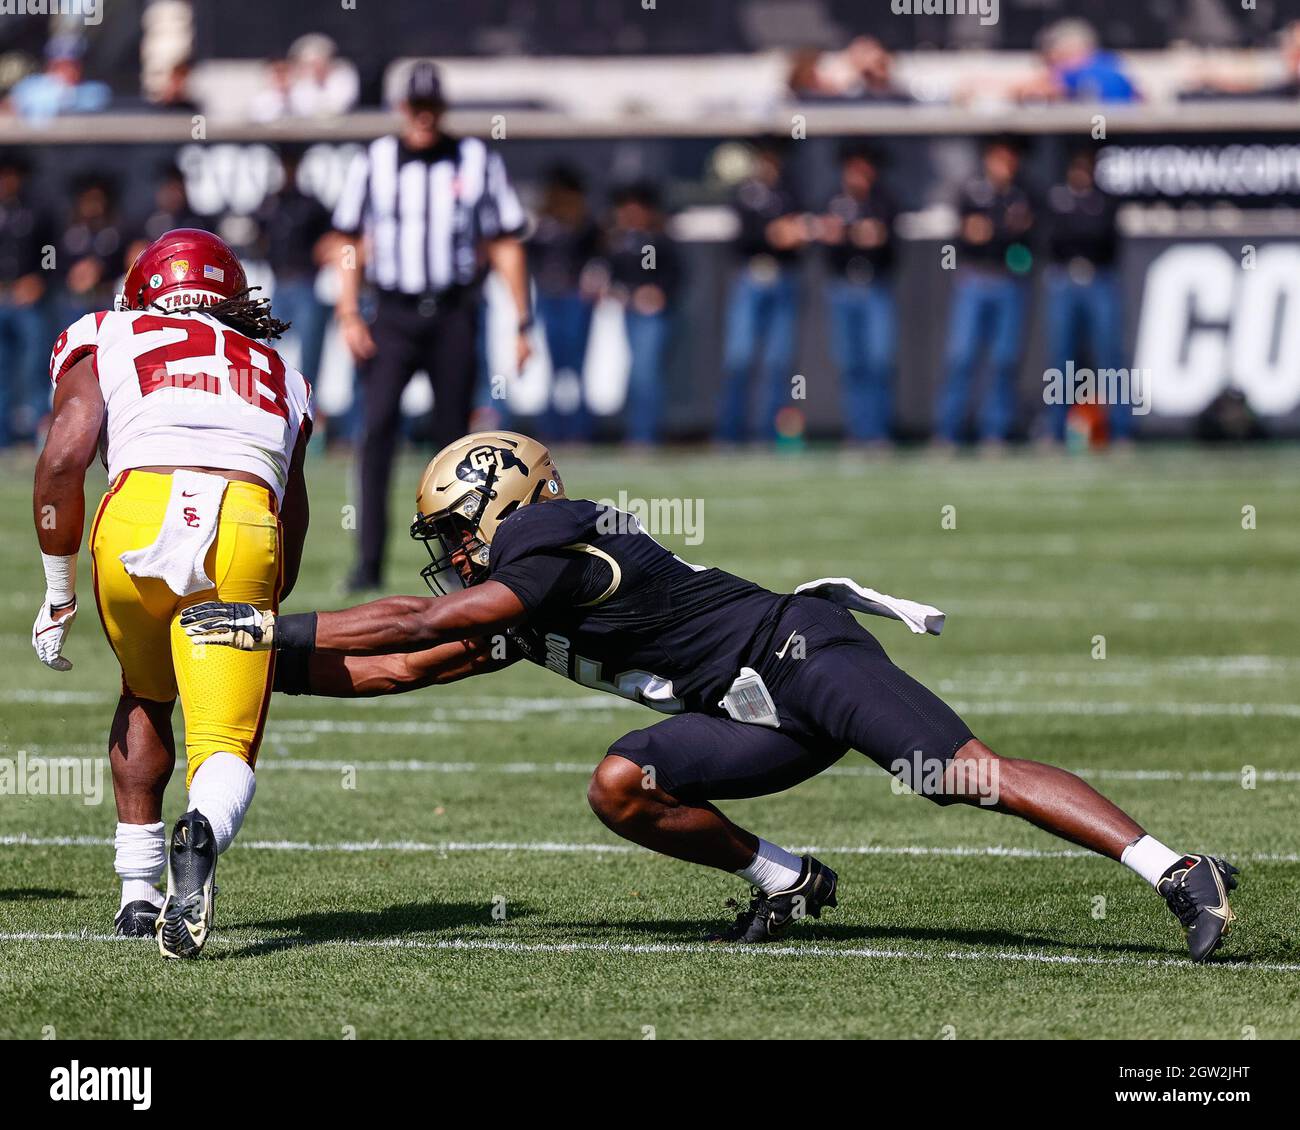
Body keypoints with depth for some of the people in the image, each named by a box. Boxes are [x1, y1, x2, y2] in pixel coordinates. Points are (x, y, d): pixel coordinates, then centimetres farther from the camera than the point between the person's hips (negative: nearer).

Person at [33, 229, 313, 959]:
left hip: (138, 518, 0)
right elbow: (293, 521, 35)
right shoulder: (277, 376, 35)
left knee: (146, 698, 28)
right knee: (225, 750, 1)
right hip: (246, 534, 0)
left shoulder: (108, 343, 24)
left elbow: (64, 460, 9)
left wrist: (59, 594, 15)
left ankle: (139, 893, 25)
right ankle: (203, 834, -34)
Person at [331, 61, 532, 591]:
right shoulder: (374, 161, 5)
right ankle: (369, 561, -13)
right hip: (393, 314, 0)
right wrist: (349, 314, -1)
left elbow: (505, 243, 5)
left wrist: (522, 323, 1)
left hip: (454, 315, 0)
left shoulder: (477, 162, 3)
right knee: (377, 428, -12)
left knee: (453, 435, 3)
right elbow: (349, 239, 9)